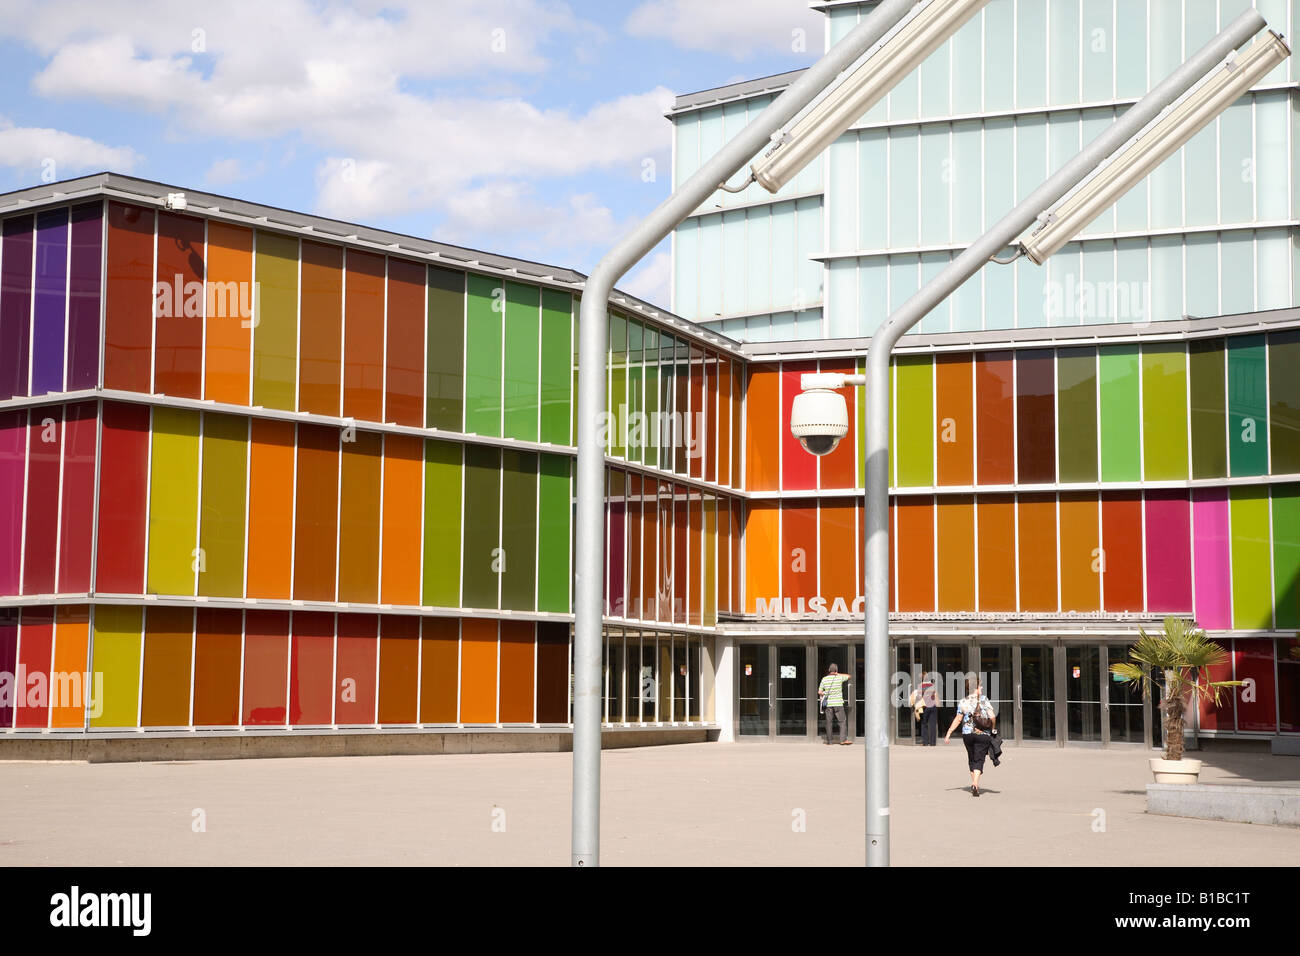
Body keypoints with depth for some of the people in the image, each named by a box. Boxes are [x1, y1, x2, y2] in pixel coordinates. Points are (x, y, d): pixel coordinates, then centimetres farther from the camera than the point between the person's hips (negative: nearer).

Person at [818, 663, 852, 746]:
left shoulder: (824, 679, 0)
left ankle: (829, 741, 6)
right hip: (838, 703, -2)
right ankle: (843, 739, -5)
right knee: (843, 721, 3)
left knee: (828, 722, 6)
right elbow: (848, 676, 15)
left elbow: (819, 692, 2)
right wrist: (838, 674, 16)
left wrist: (822, 694, 24)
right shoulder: (839, 678, -4)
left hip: (828, 704, 2)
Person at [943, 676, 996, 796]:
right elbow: (992, 717, -12)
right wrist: (993, 728, 5)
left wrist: (948, 733, 10)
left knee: (971, 759, 20)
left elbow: (958, 719, 3)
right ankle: (975, 784, -17)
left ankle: (974, 783, 27)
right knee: (979, 760, -1)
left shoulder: (962, 702, 2)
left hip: (967, 735, 3)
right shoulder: (983, 700, -7)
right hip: (982, 734, -3)